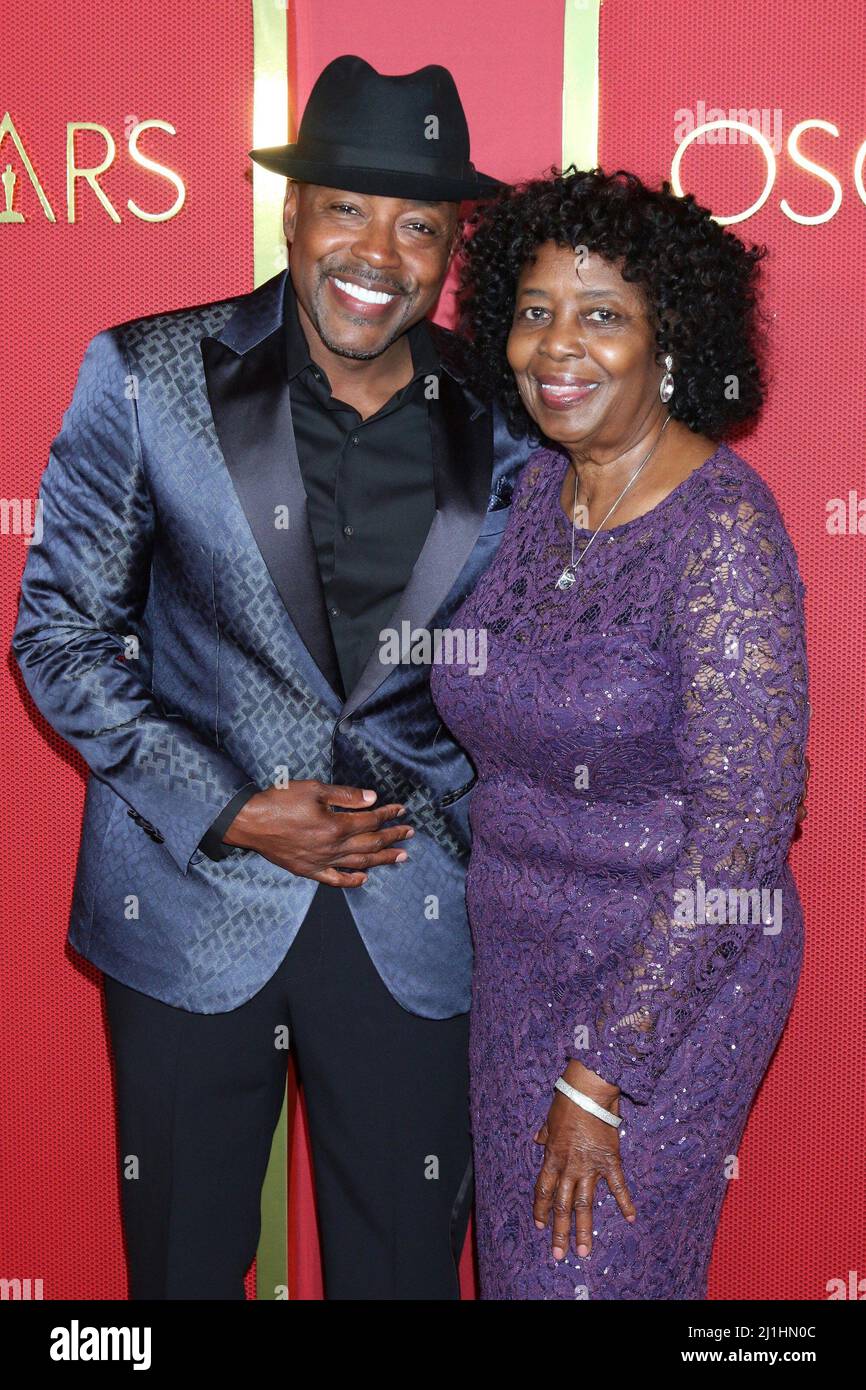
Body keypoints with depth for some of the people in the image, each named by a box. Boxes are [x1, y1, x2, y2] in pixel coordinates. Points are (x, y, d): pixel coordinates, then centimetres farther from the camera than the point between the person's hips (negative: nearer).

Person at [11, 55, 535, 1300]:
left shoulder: (508, 419, -1)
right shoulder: (148, 377, -5)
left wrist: (457, 811, -5)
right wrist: (230, 814, -11)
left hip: (418, 916, 1)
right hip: (189, 895, 0)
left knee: (406, 1266, 13)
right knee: (183, 1259, 15)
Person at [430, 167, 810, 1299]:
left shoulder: (723, 528, -21)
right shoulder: (537, 486, 1)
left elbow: (741, 830, -23)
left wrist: (602, 1077, -20)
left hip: (668, 980, -7)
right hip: (518, 954, 7)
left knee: (593, 1272, 7)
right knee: (519, 1257, 19)